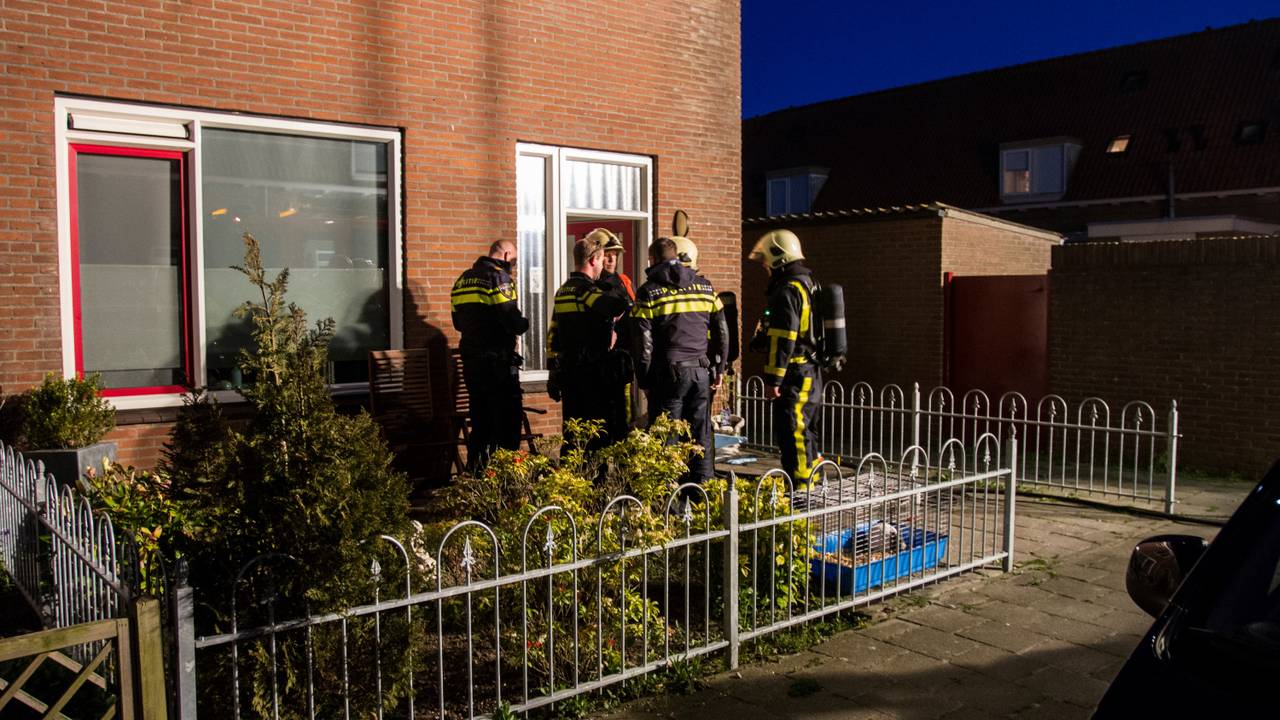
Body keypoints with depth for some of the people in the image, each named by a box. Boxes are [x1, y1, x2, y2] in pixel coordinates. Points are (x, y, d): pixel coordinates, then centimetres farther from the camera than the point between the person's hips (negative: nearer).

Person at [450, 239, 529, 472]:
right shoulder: (498, 277, -10)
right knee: (507, 419, -2)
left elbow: (458, 322, 18)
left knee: (480, 418, 17)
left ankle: (475, 467, 21)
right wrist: (524, 324, 0)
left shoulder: (463, 279, 14)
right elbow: (511, 319, -19)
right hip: (497, 361, -8)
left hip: (471, 360, 8)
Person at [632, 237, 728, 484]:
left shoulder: (649, 292, -3)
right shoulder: (704, 286, 10)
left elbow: (644, 343, -7)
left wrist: (645, 380, -1)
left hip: (668, 373, -4)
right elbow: (721, 332, 10)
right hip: (701, 371, 4)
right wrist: (718, 369, 15)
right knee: (702, 436, 10)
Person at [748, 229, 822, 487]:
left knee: (792, 435, -6)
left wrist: (773, 379, -19)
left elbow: (783, 339, -21)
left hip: (795, 376, -10)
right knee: (806, 433, 17)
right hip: (813, 373, 10)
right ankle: (810, 486, 26)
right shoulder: (808, 284, 16)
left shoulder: (787, 290, -16)